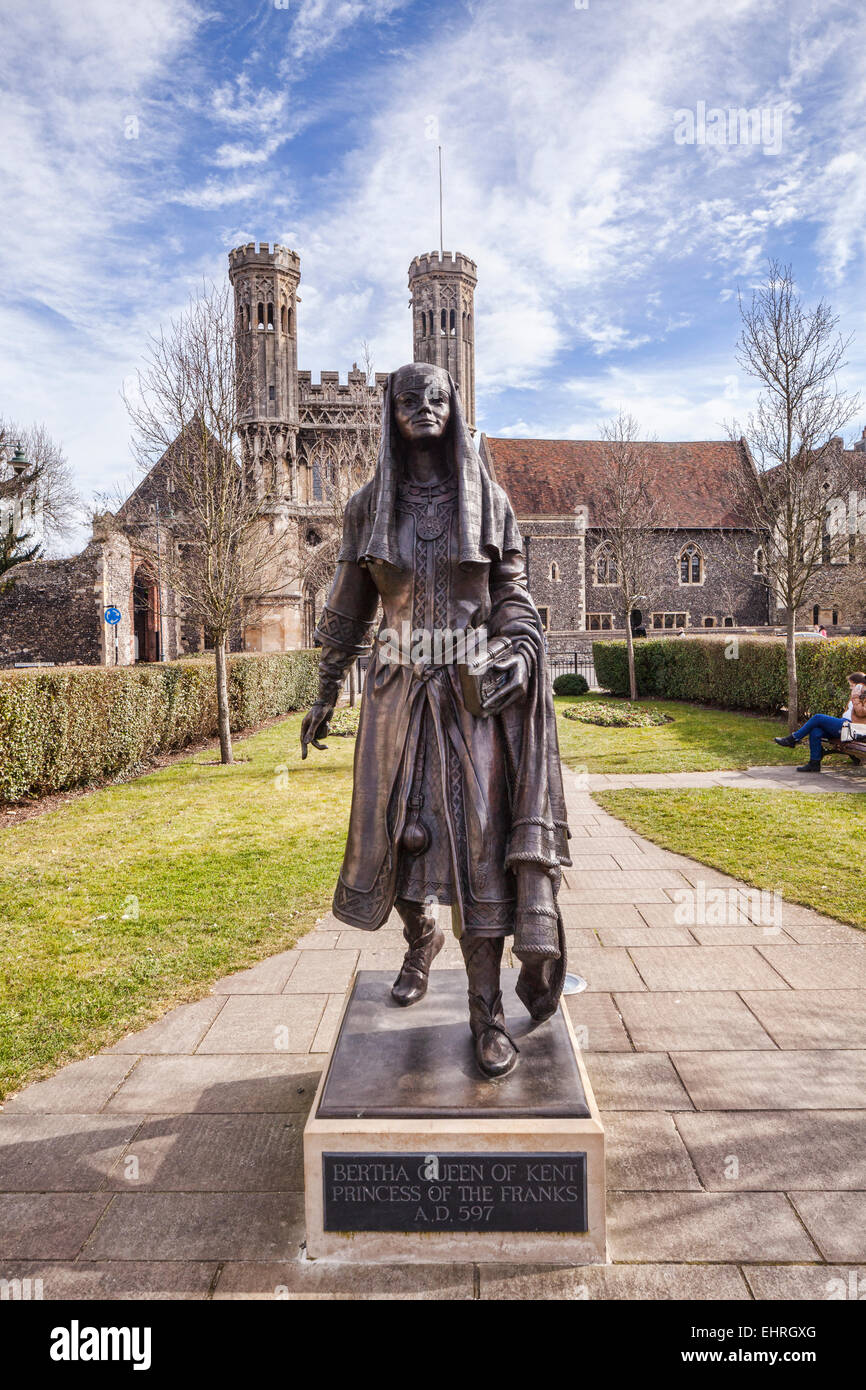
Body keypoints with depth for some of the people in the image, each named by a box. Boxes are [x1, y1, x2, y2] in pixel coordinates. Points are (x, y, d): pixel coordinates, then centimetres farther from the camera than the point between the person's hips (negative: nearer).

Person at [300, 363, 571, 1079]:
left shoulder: (488, 499, 5)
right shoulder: (368, 505, 7)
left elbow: (514, 592, 6)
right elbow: (348, 607, 11)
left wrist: (520, 651, -13)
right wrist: (326, 693, 10)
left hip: (475, 689, -1)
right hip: (398, 690, 2)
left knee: (480, 839, -4)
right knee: (398, 831, 8)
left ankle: (487, 1011, 6)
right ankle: (421, 938, 41)